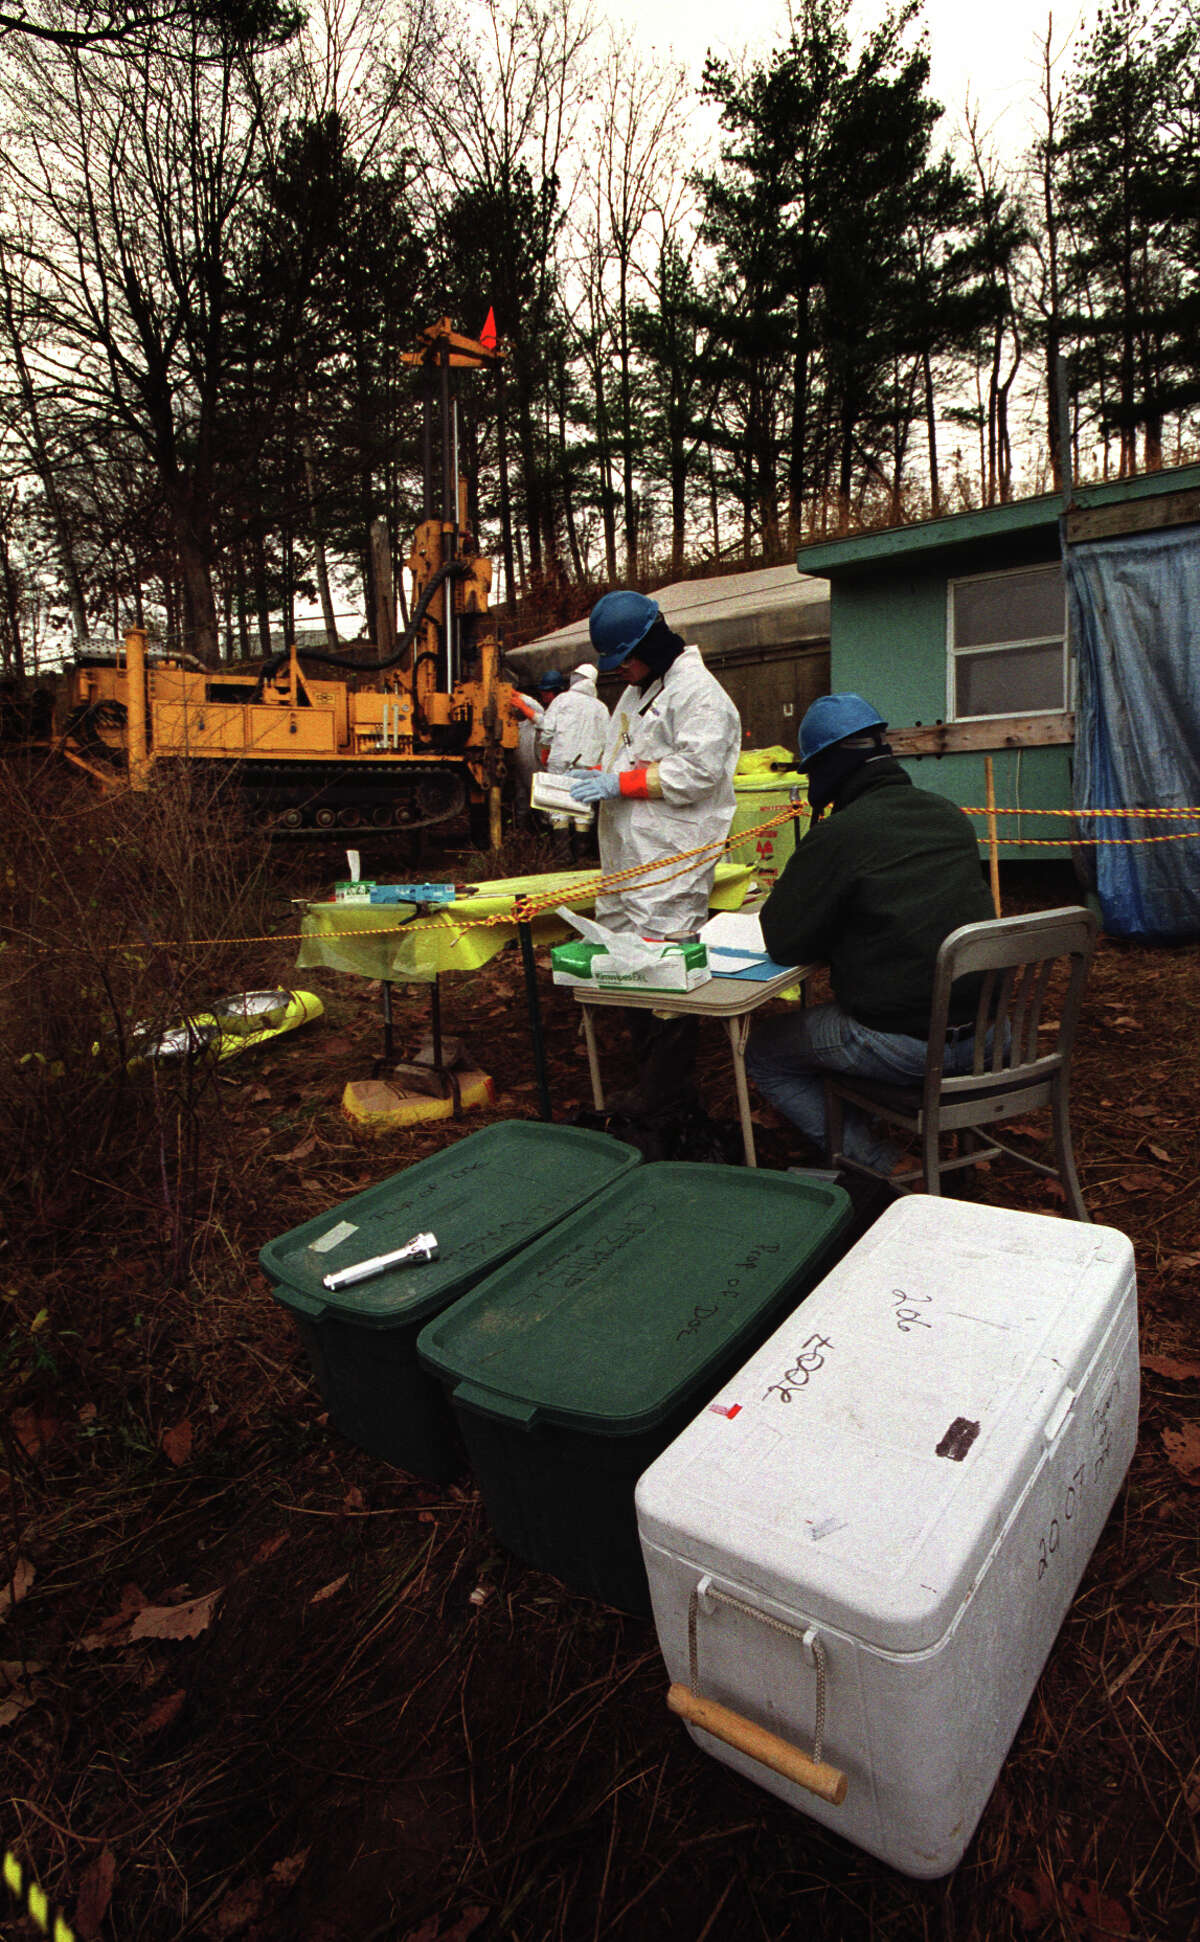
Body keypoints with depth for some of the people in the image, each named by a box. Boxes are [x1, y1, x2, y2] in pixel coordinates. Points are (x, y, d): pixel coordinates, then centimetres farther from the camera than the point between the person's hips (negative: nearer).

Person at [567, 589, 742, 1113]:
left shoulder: (697, 691, -9)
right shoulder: (636, 691, 23)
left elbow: (699, 770, -19)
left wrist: (620, 782, -18)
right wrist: (596, 775, 9)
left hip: (669, 863, -10)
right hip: (625, 859, 10)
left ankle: (666, 1098, 2)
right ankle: (648, 1082, 25)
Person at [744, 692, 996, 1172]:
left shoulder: (837, 834, -15)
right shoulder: (949, 814, 7)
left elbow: (781, 942, -9)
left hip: (906, 1045, -8)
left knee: (761, 1052, 11)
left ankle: (879, 1166, 7)